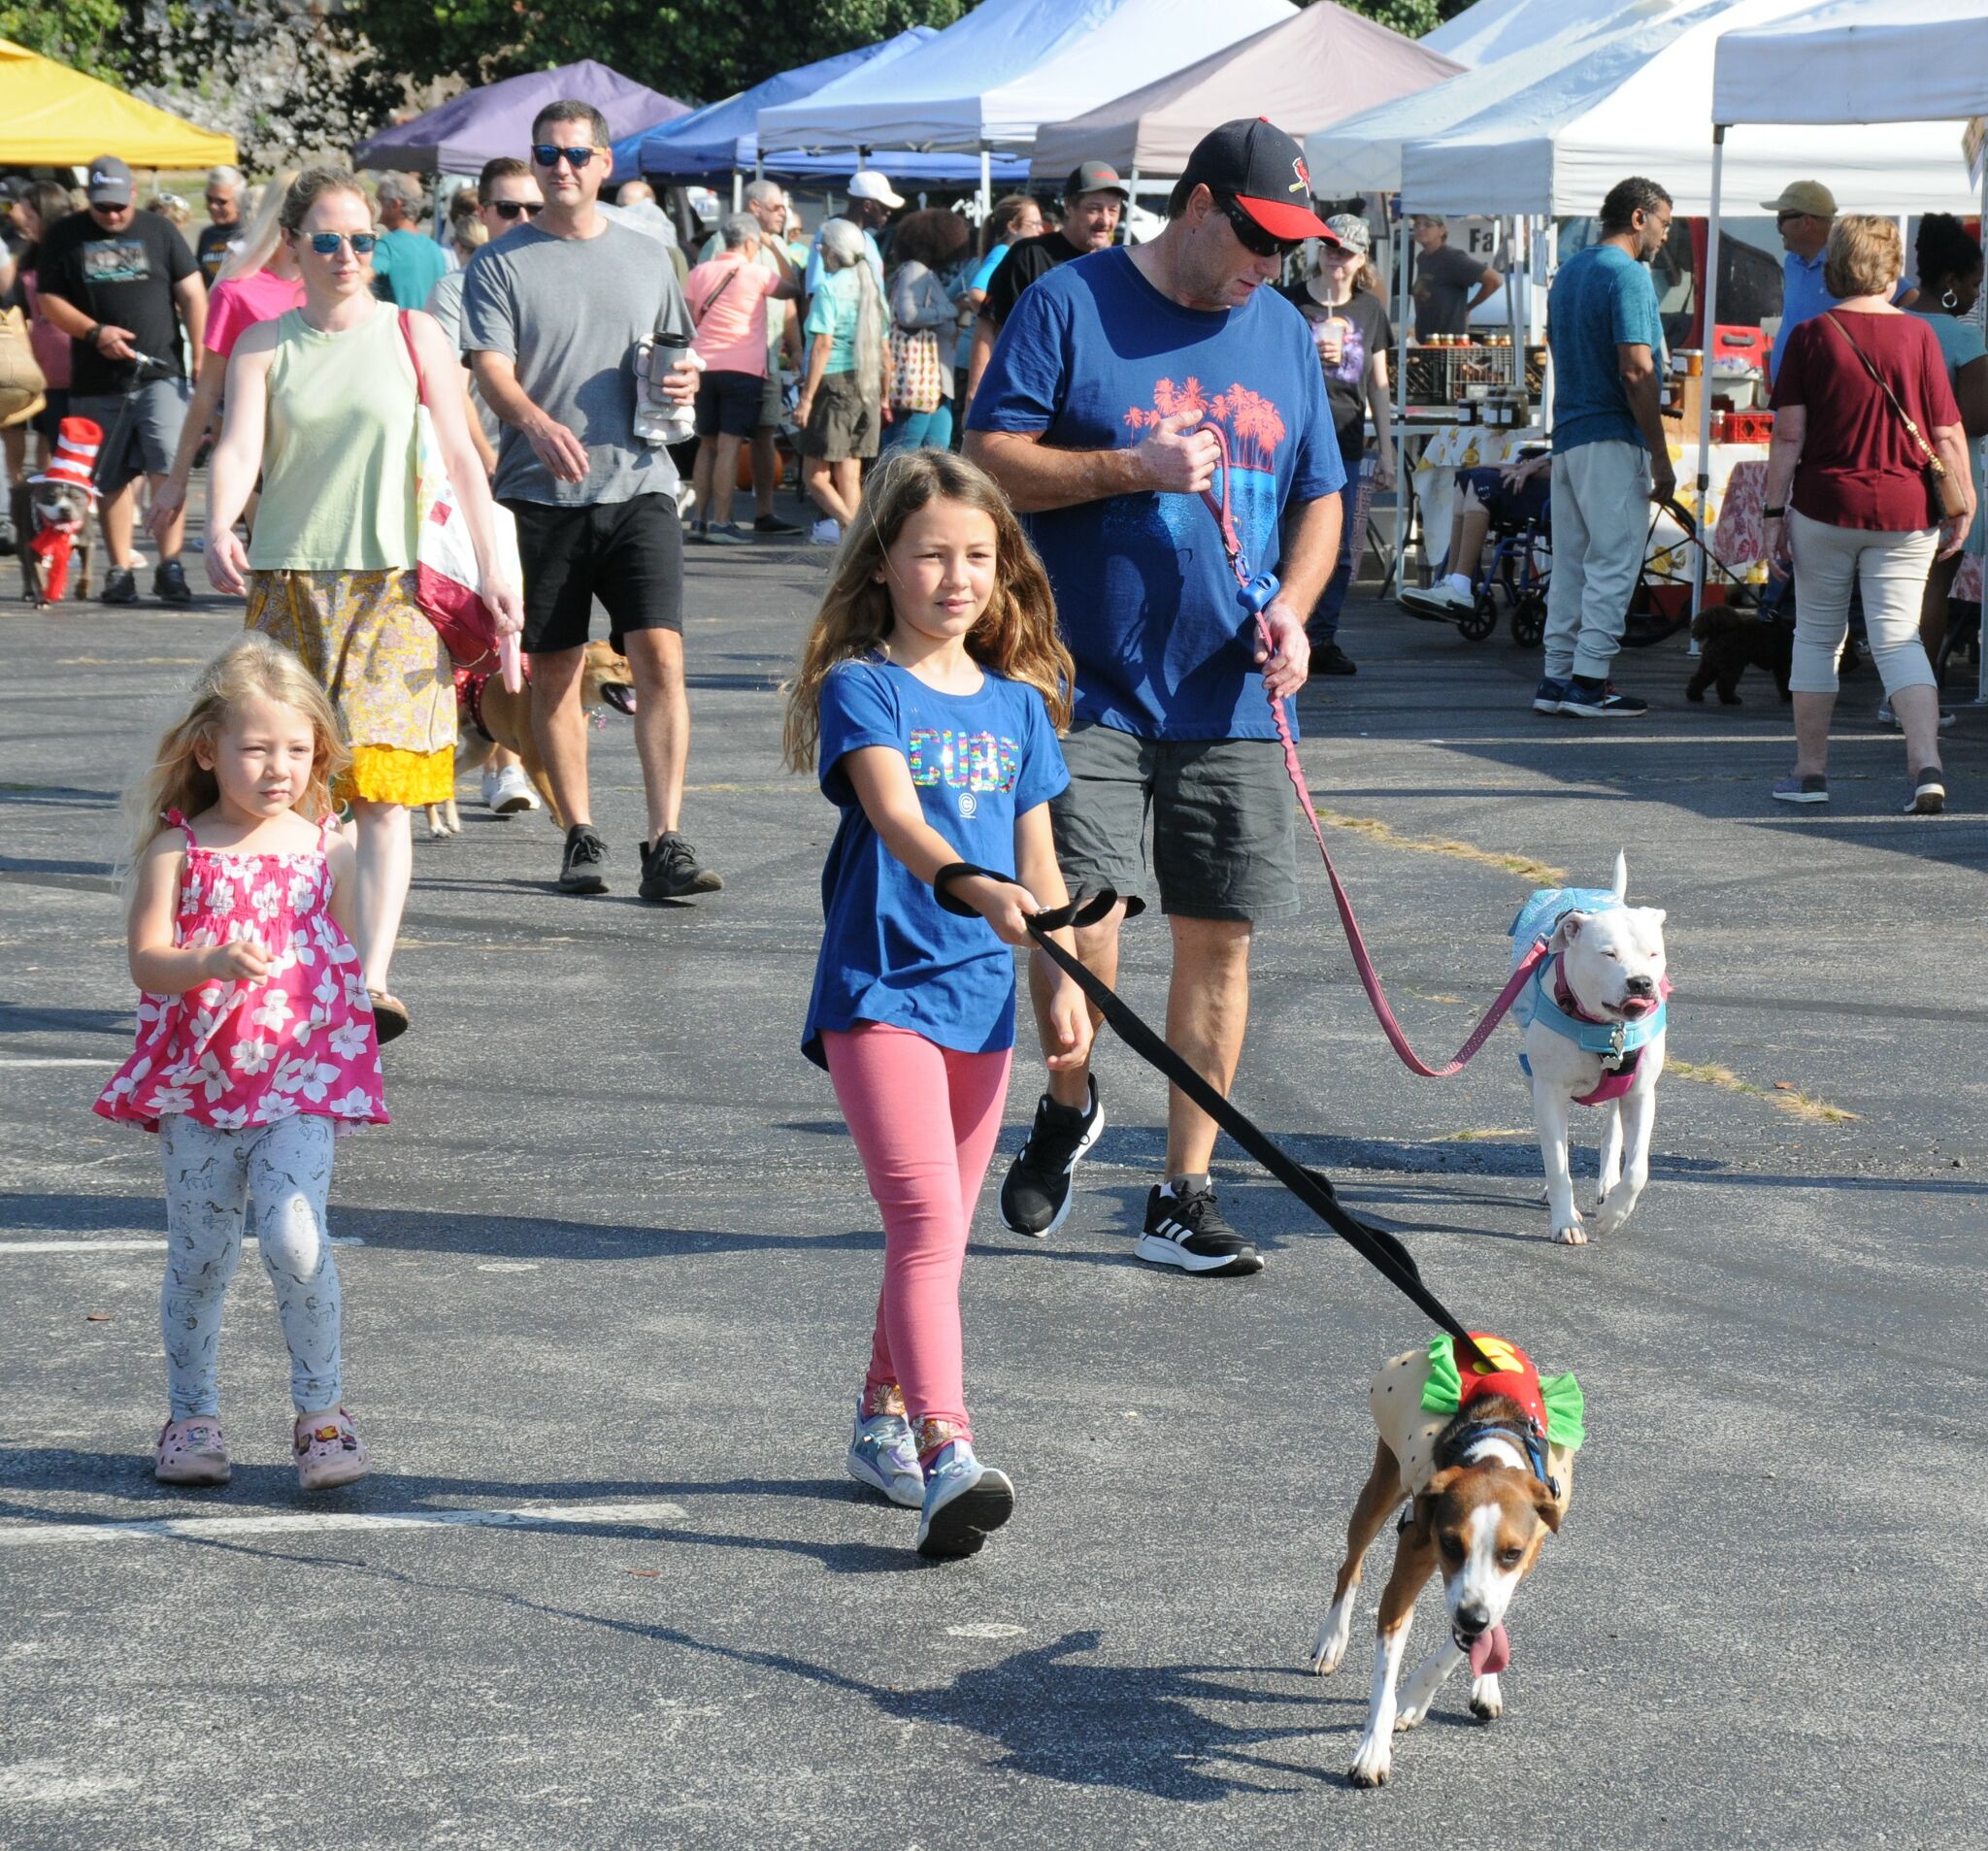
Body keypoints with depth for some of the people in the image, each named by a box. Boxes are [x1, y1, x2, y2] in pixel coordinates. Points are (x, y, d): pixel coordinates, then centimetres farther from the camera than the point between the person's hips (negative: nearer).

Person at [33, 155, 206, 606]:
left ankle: (170, 566, -11)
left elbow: (192, 295, 6)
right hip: (97, 383, 1)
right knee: (112, 479, 6)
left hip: (161, 374, -1)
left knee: (168, 467, -14)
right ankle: (120, 569, 14)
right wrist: (95, 332, -12)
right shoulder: (65, 237, 7)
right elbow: (49, 300, 4)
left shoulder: (158, 231, 7)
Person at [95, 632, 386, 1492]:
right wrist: (213, 962, -28)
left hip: (302, 1079, 0)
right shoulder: (177, 852, -2)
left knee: (295, 1242, -14)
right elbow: (147, 961, -9)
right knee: (198, 1258, 6)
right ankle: (192, 1416, 22)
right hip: (198, 1083, 0)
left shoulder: (326, 848, 4)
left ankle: (322, 1412, 0)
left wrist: (351, 1060, 10)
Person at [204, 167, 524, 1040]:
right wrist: (219, 531, -27)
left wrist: (491, 569, 3)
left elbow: (459, 455, 7)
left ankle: (372, 981, -17)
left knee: (380, 786, -11)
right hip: (289, 577, 1)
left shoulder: (412, 336, 6)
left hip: (394, 583, -1)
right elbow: (238, 448, -7)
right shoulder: (263, 346, 6)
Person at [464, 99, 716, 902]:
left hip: (639, 483, 1)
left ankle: (666, 844, -13)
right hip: (541, 494, -1)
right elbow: (493, 371, -8)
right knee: (554, 669, 4)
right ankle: (580, 837, 17)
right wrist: (537, 422, -28)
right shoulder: (502, 263, 3)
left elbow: (679, 355, 24)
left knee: (660, 655, -11)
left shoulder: (645, 258, 14)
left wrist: (686, 382, -1)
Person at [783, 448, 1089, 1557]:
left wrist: (1065, 984, 9)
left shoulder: (1018, 706, 11)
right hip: (879, 987, -6)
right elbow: (896, 818, -24)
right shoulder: (860, 689, -7)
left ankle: (885, 1424, 31)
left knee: (940, 1232, 14)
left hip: (981, 997, 6)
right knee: (927, 1218, -19)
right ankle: (944, 1458, -28)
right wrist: (974, 888, -41)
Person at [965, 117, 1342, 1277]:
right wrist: (1133, 468, -17)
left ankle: (1186, 1197, 13)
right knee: (1080, 927, -15)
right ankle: (1069, 1107, 16)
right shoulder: (1070, 305, -3)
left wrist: (1292, 608, 0)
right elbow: (988, 460, -6)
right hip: (1091, 690, -5)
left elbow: (1320, 497, 18)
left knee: (1221, 936, 3)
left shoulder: (1285, 333, 13)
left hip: (1232, 701, 5)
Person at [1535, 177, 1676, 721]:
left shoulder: (1568, 272, 16)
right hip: (1612, 439, -9)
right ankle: (1590, 680, -6)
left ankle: (1557, 676, 12)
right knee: (1614, 559, -5)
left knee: (1571, 561, 11)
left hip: (1567, 436, 9)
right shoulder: (1628, 274, -12)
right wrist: (1661, 456, -15)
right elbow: (1636, 372, -18)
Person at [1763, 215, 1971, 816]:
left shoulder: (1811, 336, -3)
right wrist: (1961, 506, 8)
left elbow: (1788, 435, -5)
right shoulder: (1917, 334, -1)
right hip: (1904, 513, 1)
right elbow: (1947, 434, -1)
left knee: (1817, 636, 13)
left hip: (1825, 506, -1)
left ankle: (1811, 771, 16)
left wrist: (1775, 511, 0)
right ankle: (1927, 763, -16)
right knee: (1898, 637, 2)